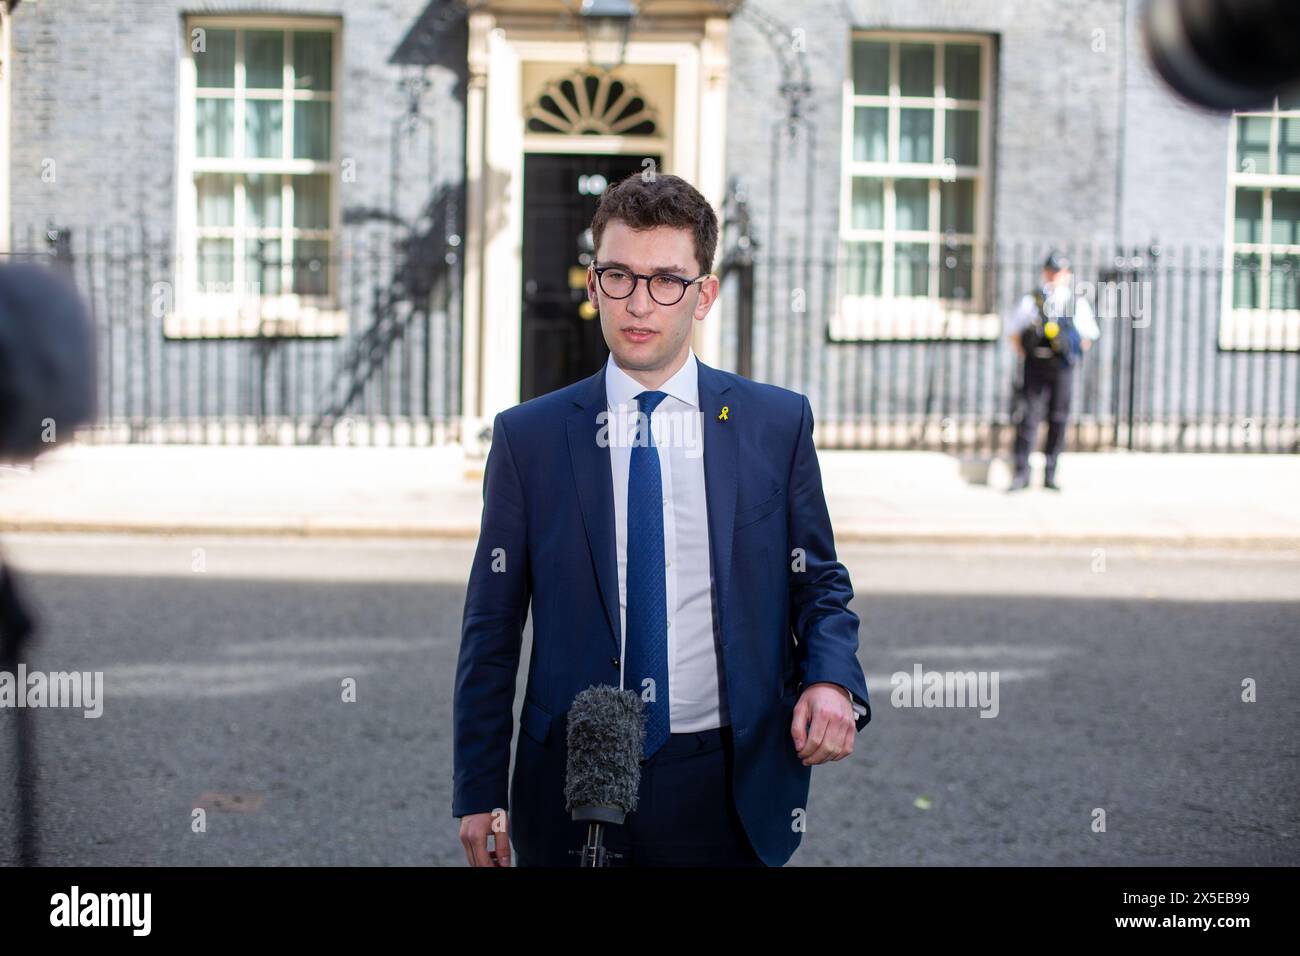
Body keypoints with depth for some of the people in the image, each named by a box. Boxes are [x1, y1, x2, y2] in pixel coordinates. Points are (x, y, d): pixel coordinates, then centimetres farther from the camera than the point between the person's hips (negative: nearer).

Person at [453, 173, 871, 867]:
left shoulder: (778, 423, 1)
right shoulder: (527, 437, 0)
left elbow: (819, 581, 8)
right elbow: (491, 627, 2)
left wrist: (833, 680, -12)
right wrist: (480, 792, -1)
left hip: (728, 791, 1)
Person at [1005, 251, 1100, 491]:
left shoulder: (1078, 304, 7)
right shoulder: (1031, 301, 6)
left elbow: (1088, 336, 15)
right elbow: (1014, 333, 13)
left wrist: (1074, 357, 6)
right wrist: (1026, 357, 5)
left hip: (1063, 370, 1)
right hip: (1034, 369, -1)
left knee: (1058, 419, 3)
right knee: (1029, 416, -7)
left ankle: (1050, 475, 11)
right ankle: (1021, 474, -5)